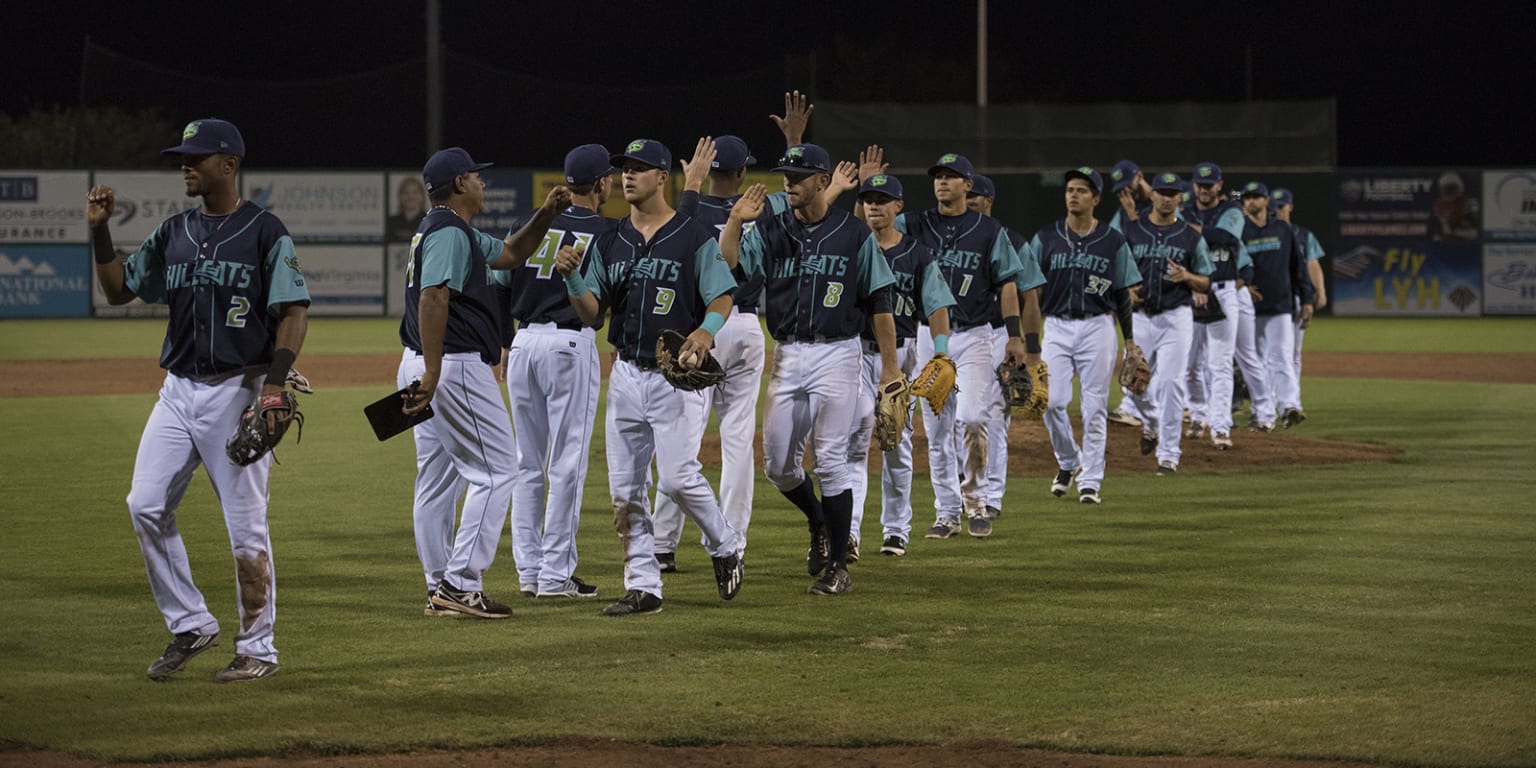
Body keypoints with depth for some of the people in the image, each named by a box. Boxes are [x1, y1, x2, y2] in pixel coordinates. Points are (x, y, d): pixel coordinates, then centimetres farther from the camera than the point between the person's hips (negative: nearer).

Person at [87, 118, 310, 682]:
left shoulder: (265, 233, -5)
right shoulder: (173, 234, 13)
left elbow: (295, 312, -10)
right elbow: (118, 291, 18)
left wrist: (274, 385, -20)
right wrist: (100, 231, 5)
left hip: (236, 392, -6)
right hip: (178, 389, 6)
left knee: (245, 523, -4)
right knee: (146, 506, -1)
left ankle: (257, 649, 6)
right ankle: (190, 625, 11)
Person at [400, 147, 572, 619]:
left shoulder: (446, 231, 20)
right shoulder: (450, 233, -14)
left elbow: (509, 254, 31)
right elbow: (433, 299, -26)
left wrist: (545, 216, 17)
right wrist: (432, 372, -33)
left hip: (428, 368, 11)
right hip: (456, 367, -11)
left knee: (438, 480, 11)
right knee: (496, 470, -7)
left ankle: (441, 590, 13)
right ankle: (461, 584, -12)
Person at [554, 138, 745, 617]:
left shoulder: (694, 239, -4)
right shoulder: (609, 244, 11)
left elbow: (722, 300, -9)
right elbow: (592, 315, 8)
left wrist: (706, 330, -30)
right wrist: (571, 276, -10)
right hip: (626, 375, 6)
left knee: (676, 477, -14)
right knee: (624, 487, 3)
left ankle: (725, 545, 12)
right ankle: (642, 587, 10)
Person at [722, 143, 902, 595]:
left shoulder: (854, 235, -2)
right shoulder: (769, 231, 6)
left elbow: (879, 303, 0)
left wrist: (890, 366, -3)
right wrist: (736, 223, -19)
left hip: (836, 353, -4)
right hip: (787, 356, 4)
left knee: (831, 461, -6)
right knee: (777, 464, 6)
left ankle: (837, 566, 2)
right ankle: (820, 524, 34)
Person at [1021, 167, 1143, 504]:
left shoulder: (1113, 242, 3)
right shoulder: (1045, 239, 6)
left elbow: (1123, 295, 6)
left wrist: (1130, 341, 3)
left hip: (1097, 327, -1)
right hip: (1057, 327, 1)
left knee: (1094, 406, -2)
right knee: (1053, 401, -8)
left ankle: (1090, 479, 5)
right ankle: (1068, 461, 17)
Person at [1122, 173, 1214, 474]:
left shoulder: (1191, 237, 3)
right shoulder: (1131, 231, 5)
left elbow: (1206, 284, 6)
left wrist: (1186, 277, -15)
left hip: (1176, 317, -2)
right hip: (1139, 316, 2)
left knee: (1170, 383, -8)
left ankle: (1169, 454, -2)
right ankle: (1152, 422, 36)